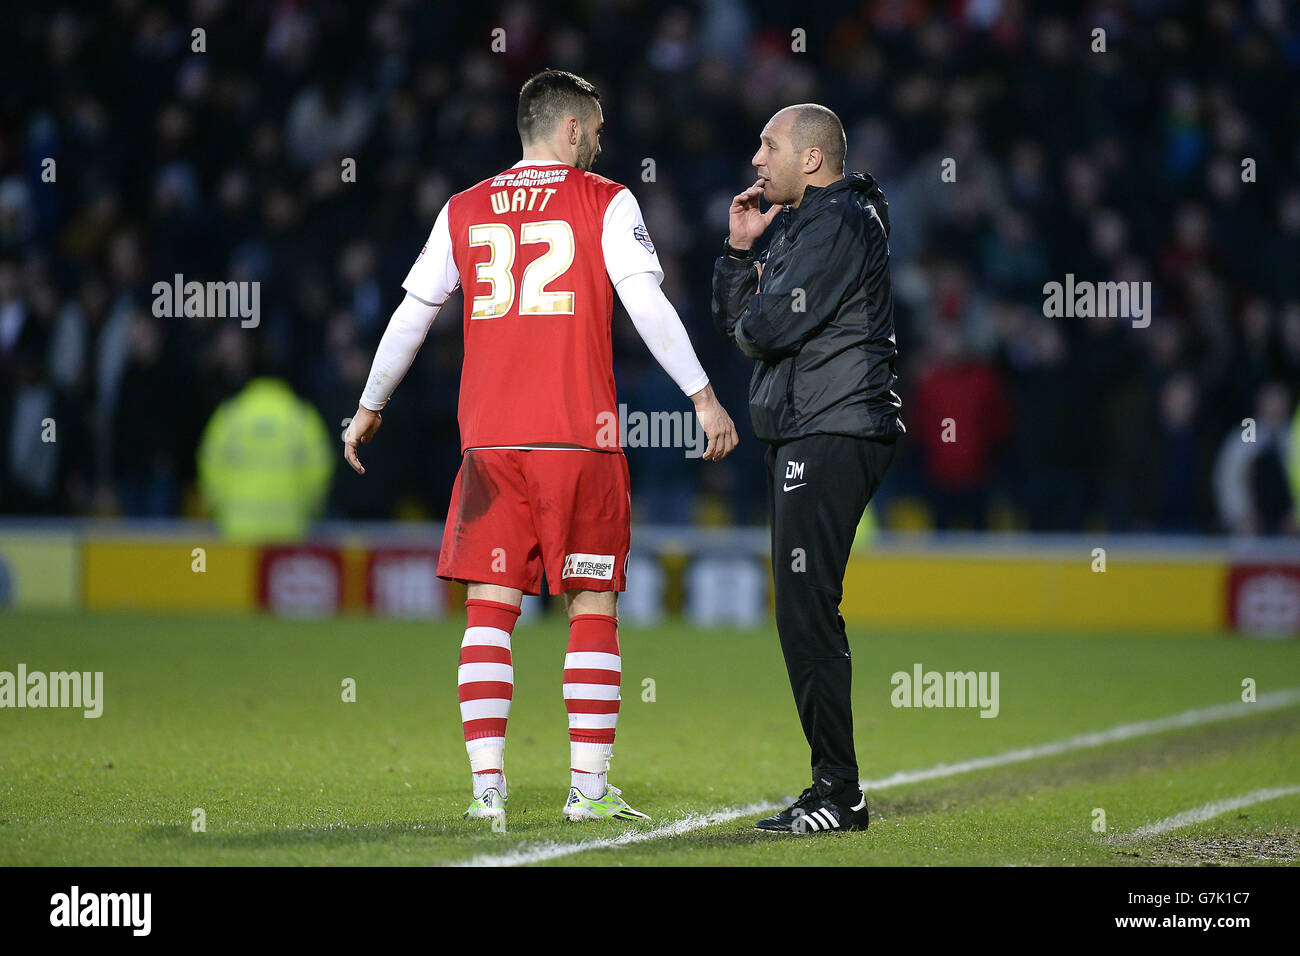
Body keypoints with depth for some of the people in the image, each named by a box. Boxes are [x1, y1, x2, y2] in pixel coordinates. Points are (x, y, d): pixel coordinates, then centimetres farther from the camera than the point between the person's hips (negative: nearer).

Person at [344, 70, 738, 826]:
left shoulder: (464, 212, 11)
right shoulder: (606, 203, 1)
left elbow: (412, 314, 15)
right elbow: (648, 304, -8)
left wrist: (369, 409, 25)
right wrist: (703, 396, -5)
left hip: (489, 440, 3)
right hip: (580, 438, -3)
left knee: (490, 608, 4)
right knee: (594, 607, 4)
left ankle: (488, 786, -3)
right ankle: (590, 786, 0)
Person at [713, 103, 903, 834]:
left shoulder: (839, 225, -12)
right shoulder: (800, 225, 21)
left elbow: (768, 328, -19)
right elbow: (736, 320, 21)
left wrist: (750, 320, 3)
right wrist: (741, 249, 9)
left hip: (831, 437, -11)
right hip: (805, 438, 11)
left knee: (807, 611, -13)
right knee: (805, 612, 11)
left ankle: (839, 793, -13)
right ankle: (833, 787, 14)